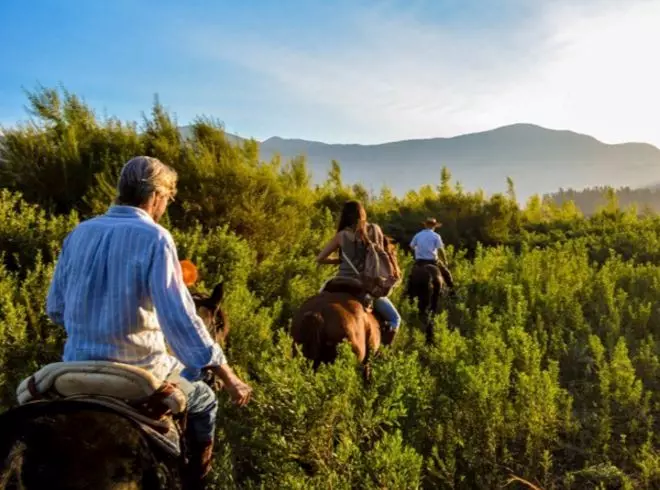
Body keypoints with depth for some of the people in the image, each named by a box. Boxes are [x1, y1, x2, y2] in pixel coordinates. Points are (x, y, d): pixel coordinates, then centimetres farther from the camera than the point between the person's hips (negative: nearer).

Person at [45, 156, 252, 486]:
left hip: (76, 366, 6)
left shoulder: (79, 233, 2)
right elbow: (180, 319, -24)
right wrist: (228, 377, -19)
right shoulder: (154, 238, -17)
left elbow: (55, 310, 9)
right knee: (203, 400, 22)